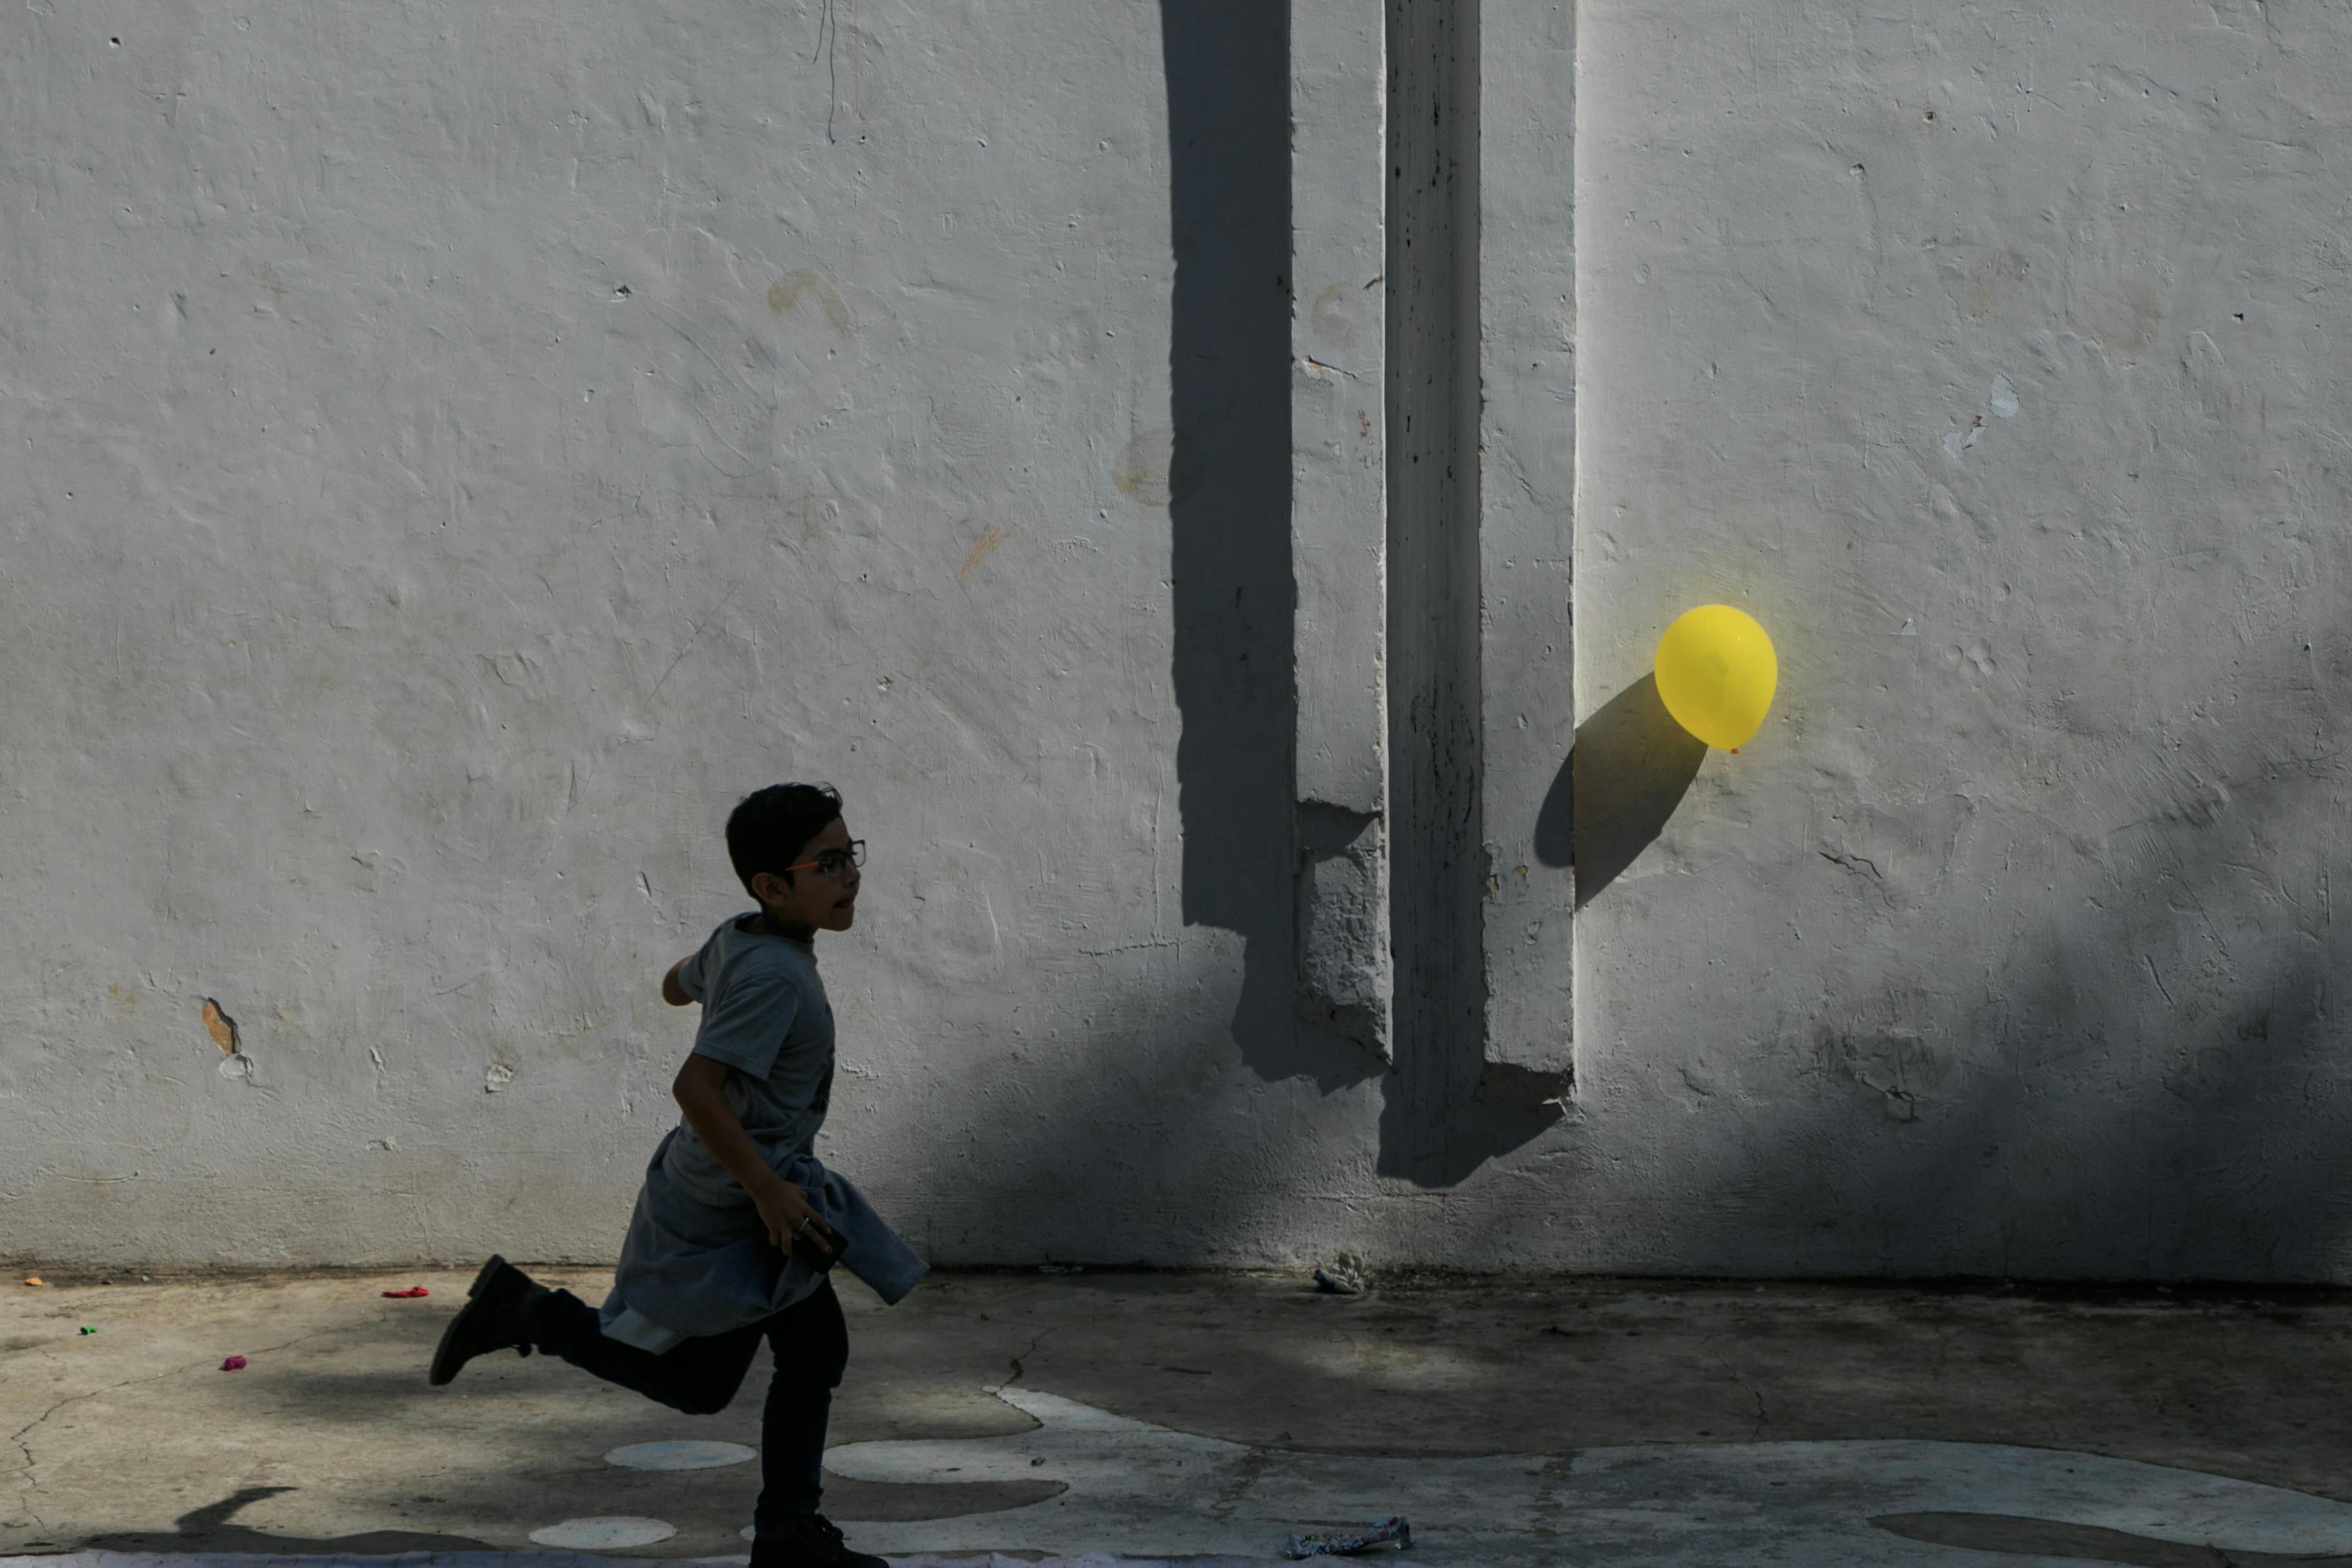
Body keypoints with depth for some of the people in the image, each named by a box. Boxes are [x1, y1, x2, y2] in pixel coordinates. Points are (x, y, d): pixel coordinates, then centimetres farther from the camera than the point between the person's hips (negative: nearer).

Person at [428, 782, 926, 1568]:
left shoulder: (738, 937, 0)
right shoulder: (775, 978, -29)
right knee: (695, 1383, 8)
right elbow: (696, 1086, -36)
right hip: (723, 1215, -10)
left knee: (817, 1350, 12)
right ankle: (528, 1310, 15)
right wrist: (766, 1187, -29)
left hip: (750, 1190, 10)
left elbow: (677, 985, 20)